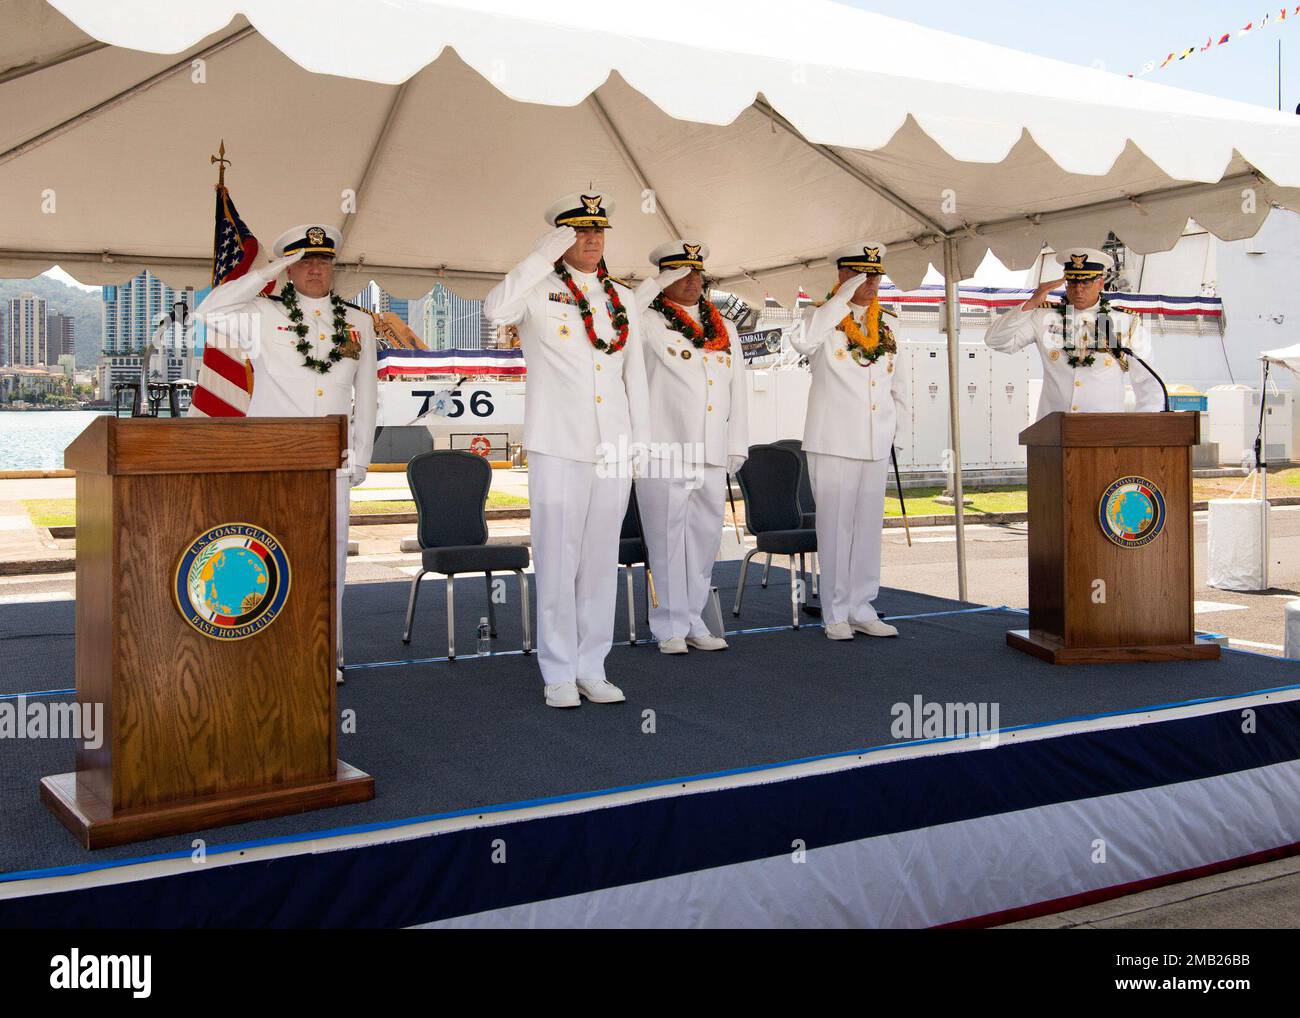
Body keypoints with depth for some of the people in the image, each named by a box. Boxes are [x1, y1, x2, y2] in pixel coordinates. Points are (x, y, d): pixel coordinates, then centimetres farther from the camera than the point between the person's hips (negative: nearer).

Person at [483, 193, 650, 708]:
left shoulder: (623, 298, 16)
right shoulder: (540, 292, 1)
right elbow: (496, 309, -23)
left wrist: (639, 442, 13)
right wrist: (544, 256, -19)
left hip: (612, 451, 5)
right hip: (557, 448, -4)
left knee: (601, 562, 9)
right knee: (558, 563, -1)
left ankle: (592, 668, 18)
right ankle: (559, 674, 9)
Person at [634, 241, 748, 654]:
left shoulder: (724, 329, 18)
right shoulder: (649, 323, 3)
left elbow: (737, 391, 18)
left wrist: (737, 444, 12)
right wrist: (655, 284, -11)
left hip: (712, 456, 5)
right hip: (664, 452, -5)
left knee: (705, 539, 9)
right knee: (667, 541, -2)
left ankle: (693, 622, 19)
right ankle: (670, 628, 6)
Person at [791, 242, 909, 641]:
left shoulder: (886, 326, 15)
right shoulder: (826, 318, -1)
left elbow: (899, 383, 23)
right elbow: (802, 339, -26)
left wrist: (901, 428, 15)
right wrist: (843, 298, -21)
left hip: (876, 444, 5)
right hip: (833, 442, -5)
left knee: (869, 528, 8)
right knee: (835, 526, -2)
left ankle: (862, 610, 17)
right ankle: (836, 614, 5)